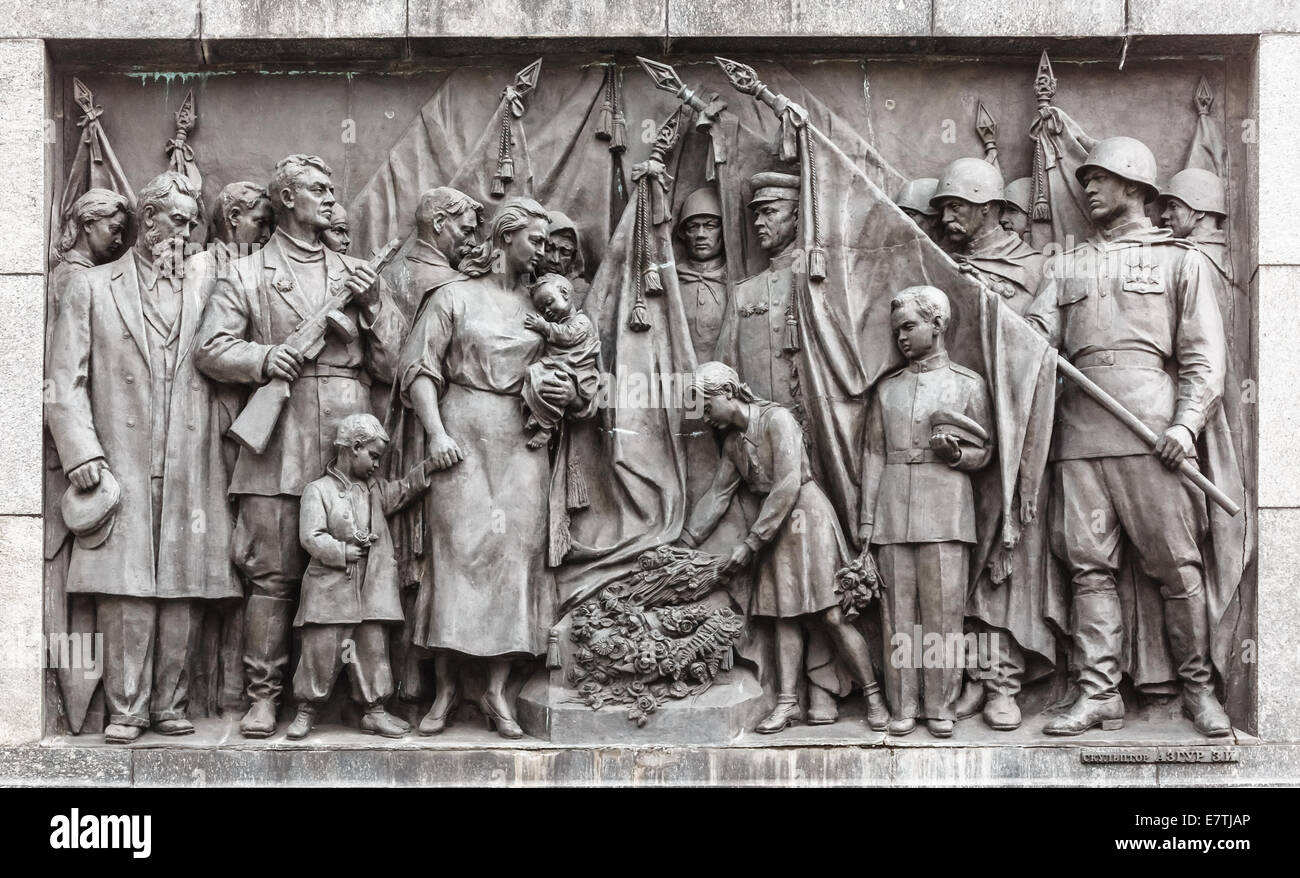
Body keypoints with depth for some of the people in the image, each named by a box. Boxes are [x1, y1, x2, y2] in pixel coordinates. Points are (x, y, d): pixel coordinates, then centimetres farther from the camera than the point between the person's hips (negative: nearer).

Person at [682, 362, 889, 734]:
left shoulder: (777, 420, -13)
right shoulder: (733, 442, 12)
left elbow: (788, 485, -21)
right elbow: (717, 494, 14)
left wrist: (750, 542, -20)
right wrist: (685, 543, 5)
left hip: (807, 515, -8)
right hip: (774, 528, 8)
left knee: (833, 616, -10)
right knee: (785, 617, 2)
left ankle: (874, 698, -4)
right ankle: (788, 703, 1)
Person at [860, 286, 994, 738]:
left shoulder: (968, 384, 8)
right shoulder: (887, 389, 15)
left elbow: (984, 451, 9)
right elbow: (874, 453, 13)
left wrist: (956, 452, -13)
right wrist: (866, 518, 6)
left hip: (946, 507, -2)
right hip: (894, 508, 2)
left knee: (944, 610, -5)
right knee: (898, 610, 0)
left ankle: (940, 705, 1)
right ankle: (903, 705, 5)